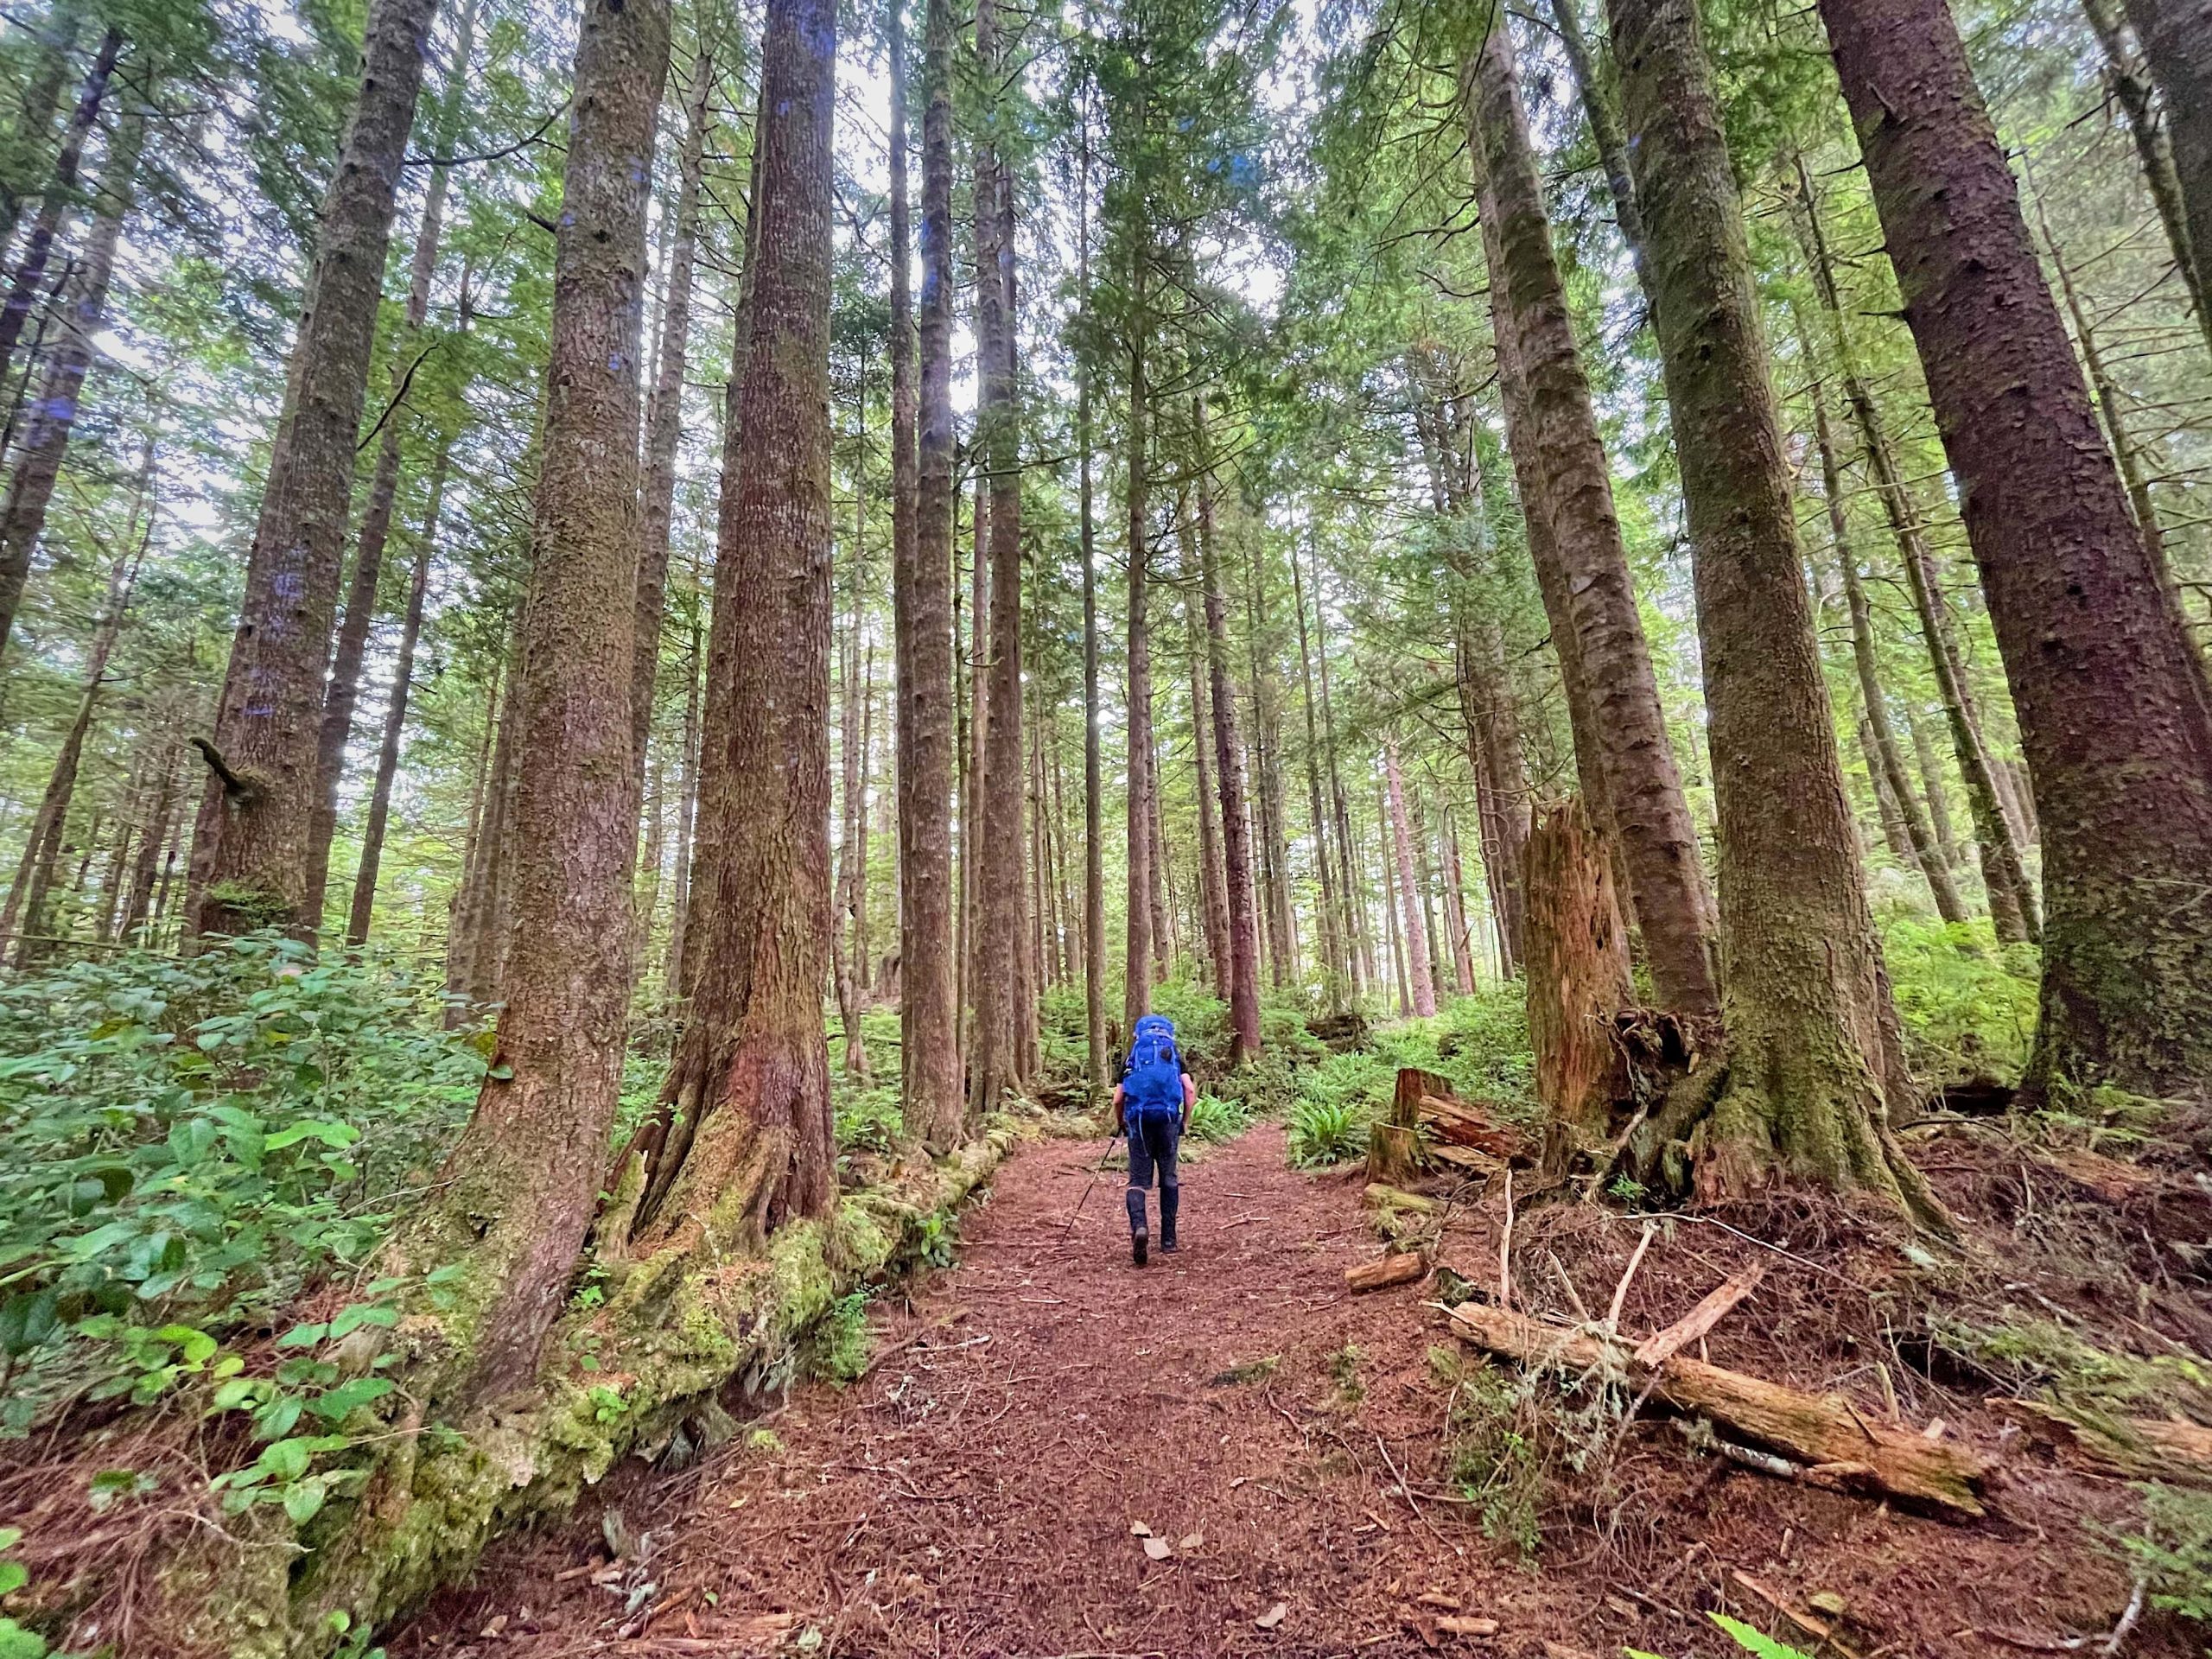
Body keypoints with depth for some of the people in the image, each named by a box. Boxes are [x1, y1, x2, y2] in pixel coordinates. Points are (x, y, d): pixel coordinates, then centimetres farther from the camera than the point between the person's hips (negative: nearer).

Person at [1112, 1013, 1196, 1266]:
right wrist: (1185, 1121, 11)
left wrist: (1120, 1124, 21)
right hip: (1169, 1119, 1)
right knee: (1168, 1177, 16)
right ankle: (1168, 1238, 20)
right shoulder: (1175, 1055, 15)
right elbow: (1190, 1090, 0)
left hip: (1139, 1120, -1)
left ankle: (1138, 1226, -21)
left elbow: (1118, 1099, 6)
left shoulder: (1131, 1058, 14)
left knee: (1138, 1179, 4)